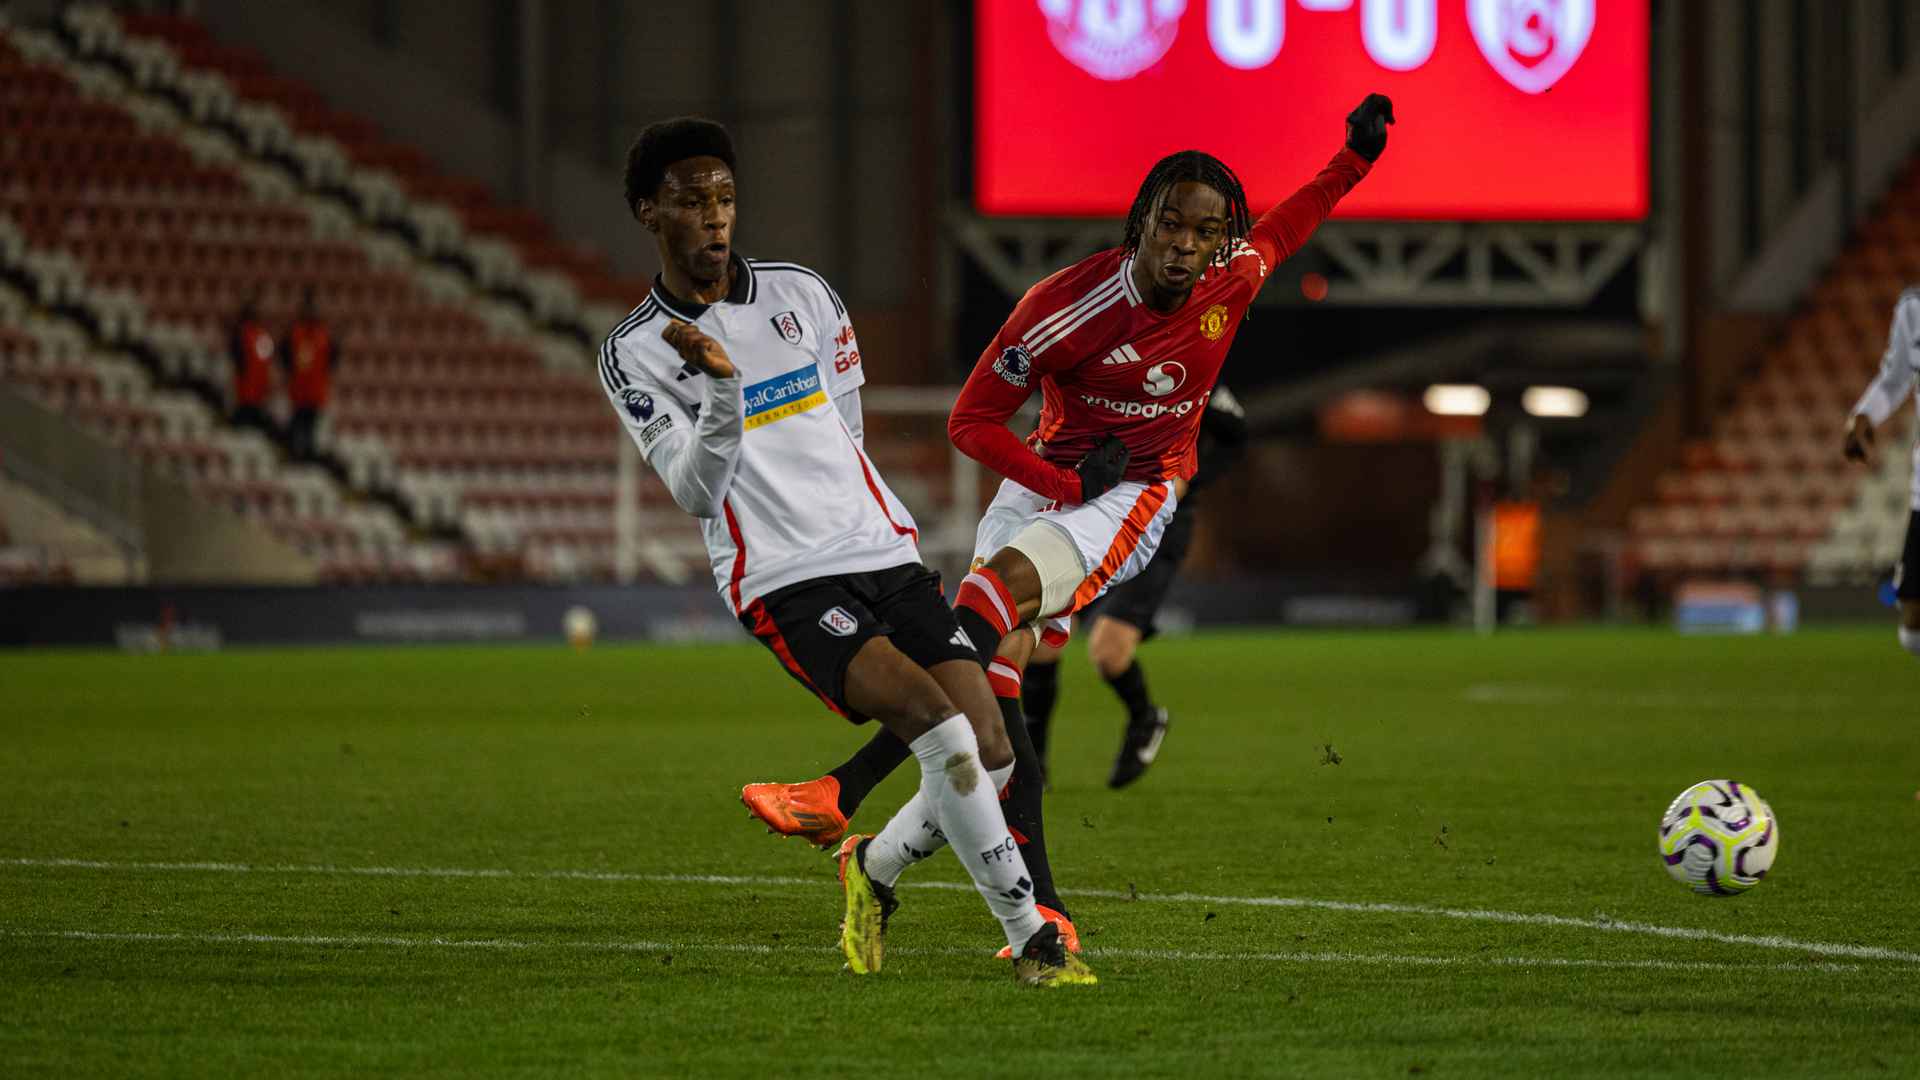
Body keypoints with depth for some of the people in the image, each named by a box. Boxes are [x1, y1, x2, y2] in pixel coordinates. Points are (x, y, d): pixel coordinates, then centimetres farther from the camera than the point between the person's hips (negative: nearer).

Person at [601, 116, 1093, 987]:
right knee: (942, 730, -25)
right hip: (786, 588, -5)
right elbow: (696, 494, -12)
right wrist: (723, 389, -26)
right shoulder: (634, 356, -1)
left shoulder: (802, 294, 10)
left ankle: (875, 865, 22)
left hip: (884, 552, 5)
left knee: (989, 754, -8)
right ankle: (1031, 938, -17)